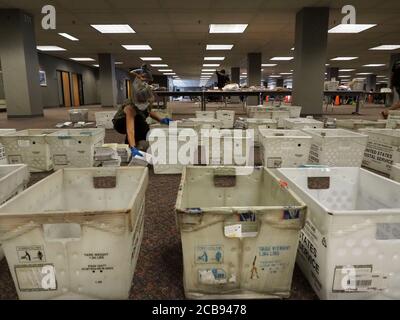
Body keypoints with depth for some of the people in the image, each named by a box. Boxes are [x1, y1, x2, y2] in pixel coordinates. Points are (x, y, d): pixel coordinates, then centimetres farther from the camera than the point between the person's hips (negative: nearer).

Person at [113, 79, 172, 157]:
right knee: (138, 120, -35)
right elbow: (130, 130, -51)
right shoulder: (130, 107, -40)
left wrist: (160, 120, -15)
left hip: (138, 124, 6)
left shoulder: (148, 101, -23)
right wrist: (133, 148, -65)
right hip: (120, 123, -5)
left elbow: (148, 111, 1)